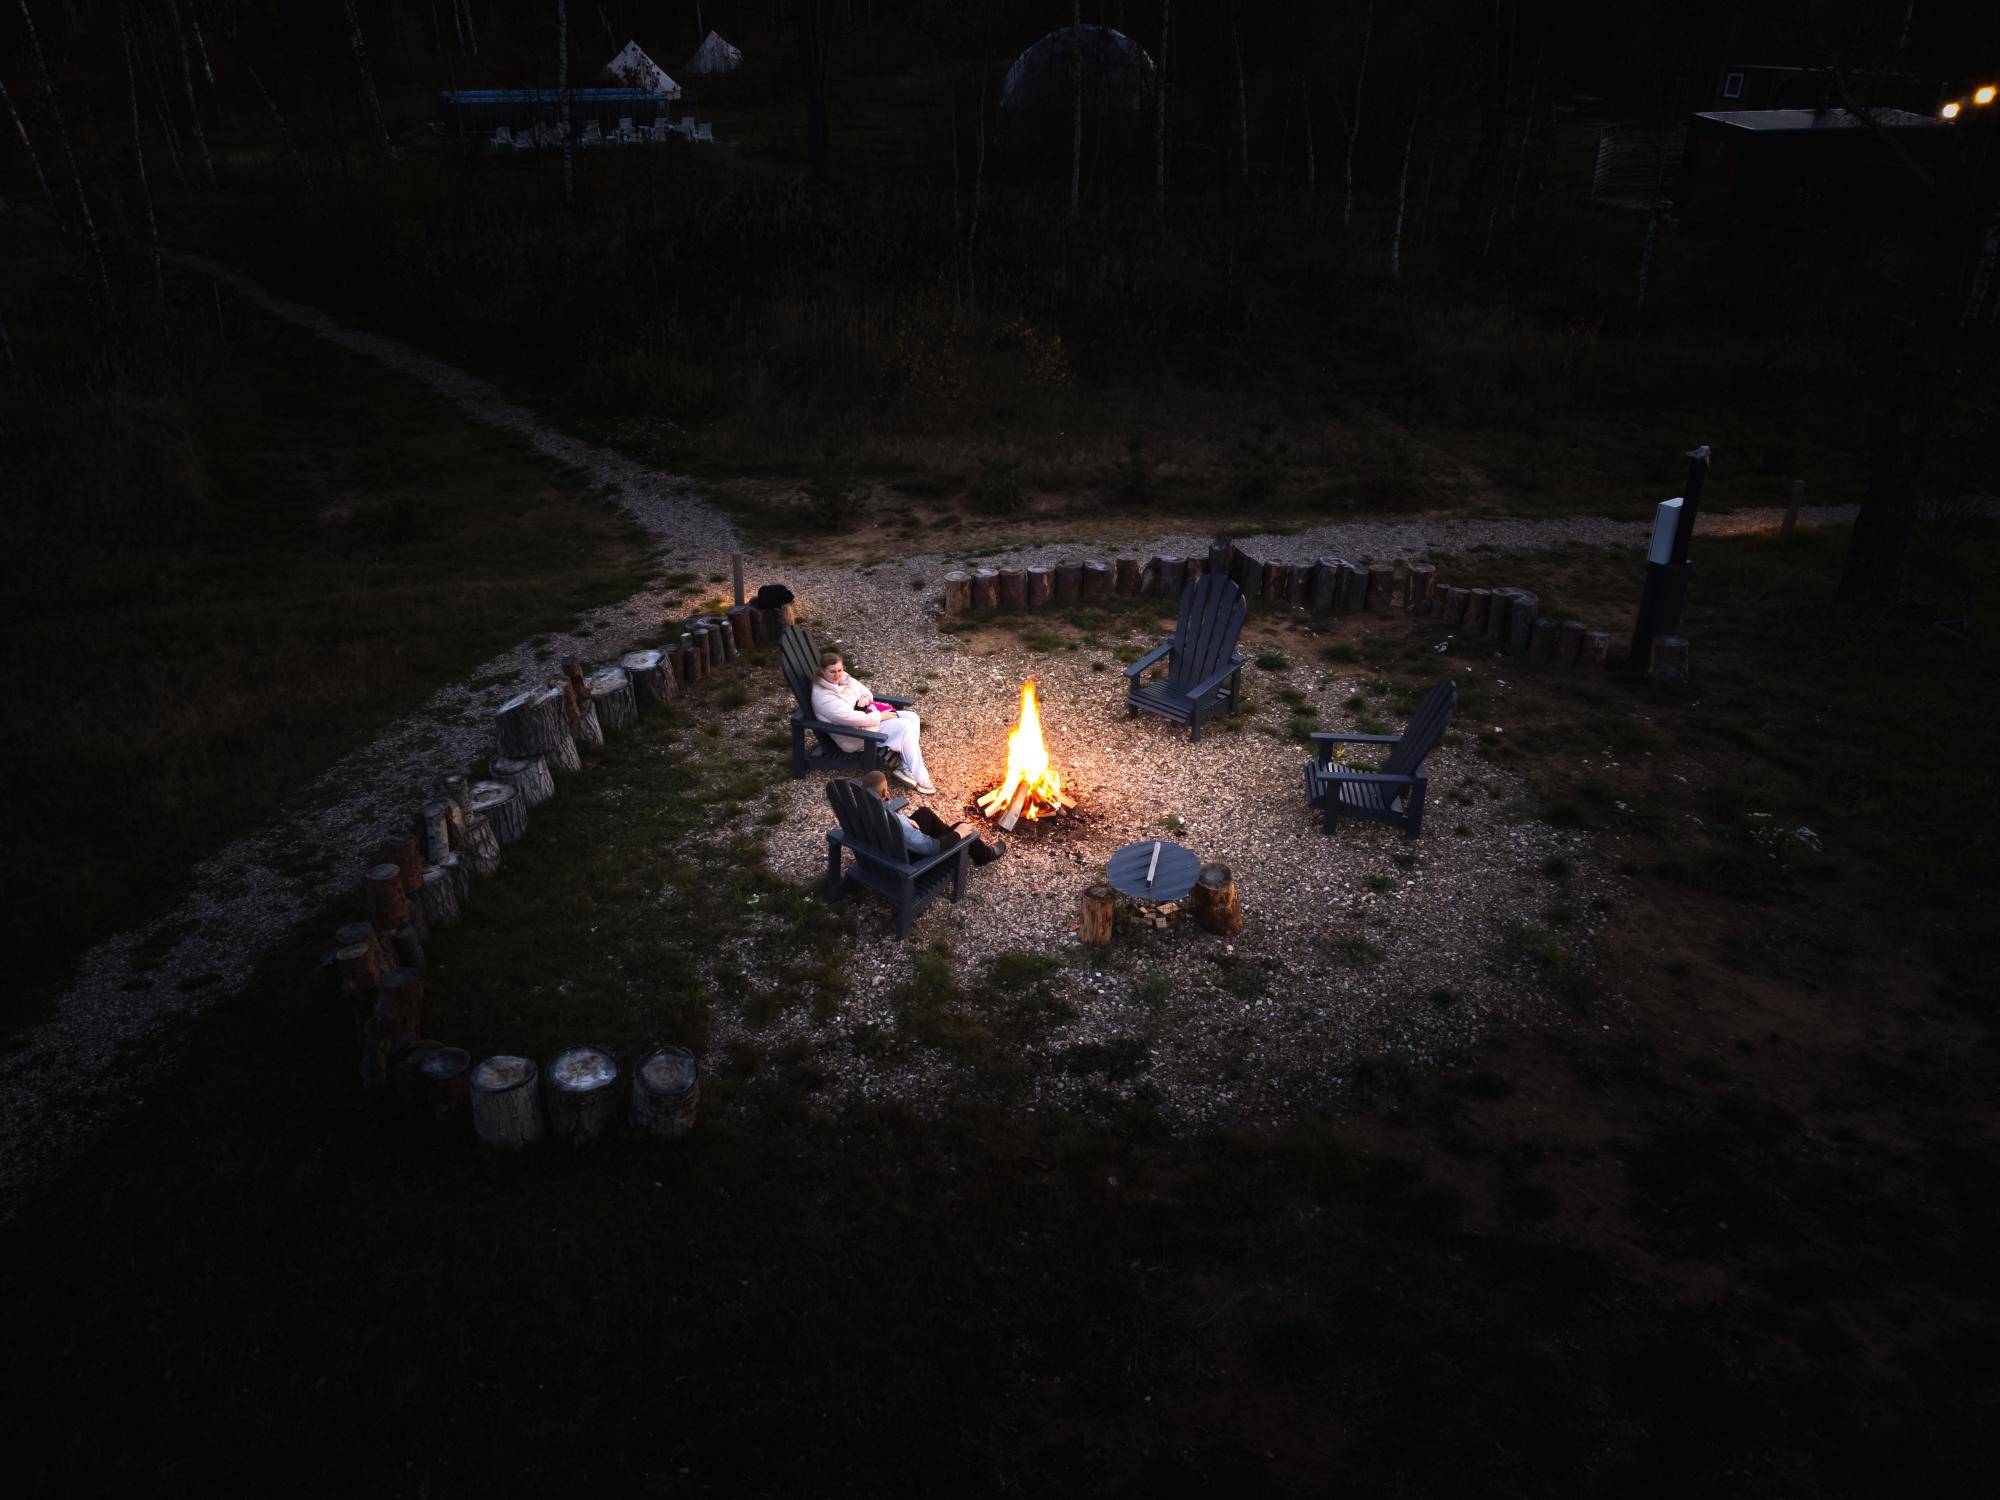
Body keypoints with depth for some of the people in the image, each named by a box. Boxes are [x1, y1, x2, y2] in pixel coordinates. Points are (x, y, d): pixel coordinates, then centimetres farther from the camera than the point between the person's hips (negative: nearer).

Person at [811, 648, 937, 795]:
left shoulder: (843, 678, 3)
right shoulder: (824, 697, -24)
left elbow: (864, 690, 19)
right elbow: (853, 719, -28)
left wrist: (866, 697, -7)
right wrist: (881, 716, -19)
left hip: (867, 715, 10)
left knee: (912, 717, -4)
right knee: (904, 727, -21)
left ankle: (906, 769, -9)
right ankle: (919, 777, -15)